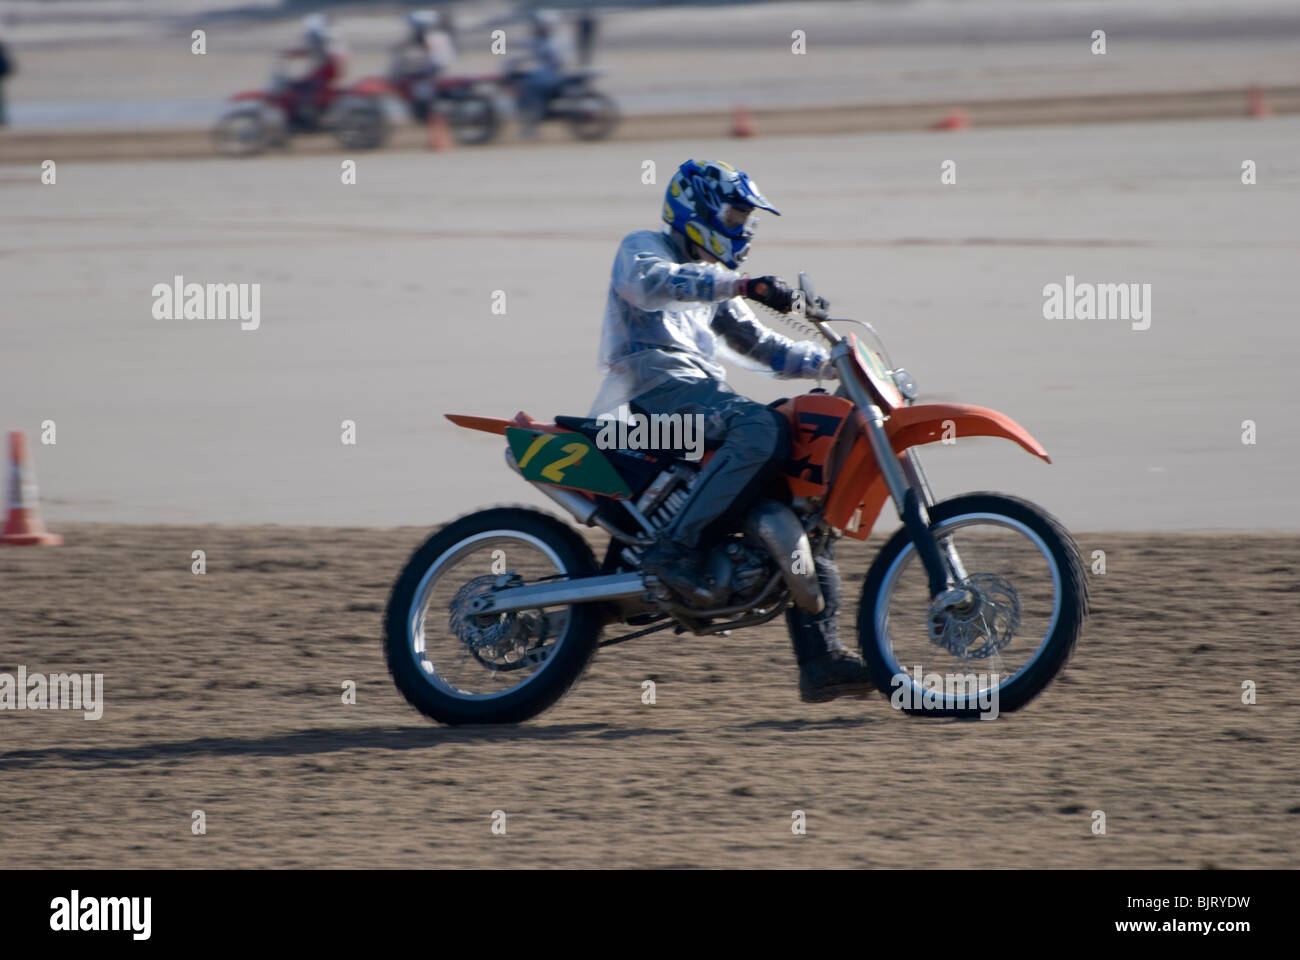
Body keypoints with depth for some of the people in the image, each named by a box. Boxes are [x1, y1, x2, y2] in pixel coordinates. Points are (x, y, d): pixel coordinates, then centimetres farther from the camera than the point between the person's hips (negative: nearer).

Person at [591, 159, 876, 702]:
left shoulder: (713, 284, 33)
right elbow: (652, 282, -18)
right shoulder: (644, 247, 6)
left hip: (700, 399, 9)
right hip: (653, 388, -9)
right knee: (761, 430, -35)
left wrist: (830, 361, 19)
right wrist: (743, 284, -28)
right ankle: (679, 549, -37)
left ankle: (820, 659, -3)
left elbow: (759, 346, 33)